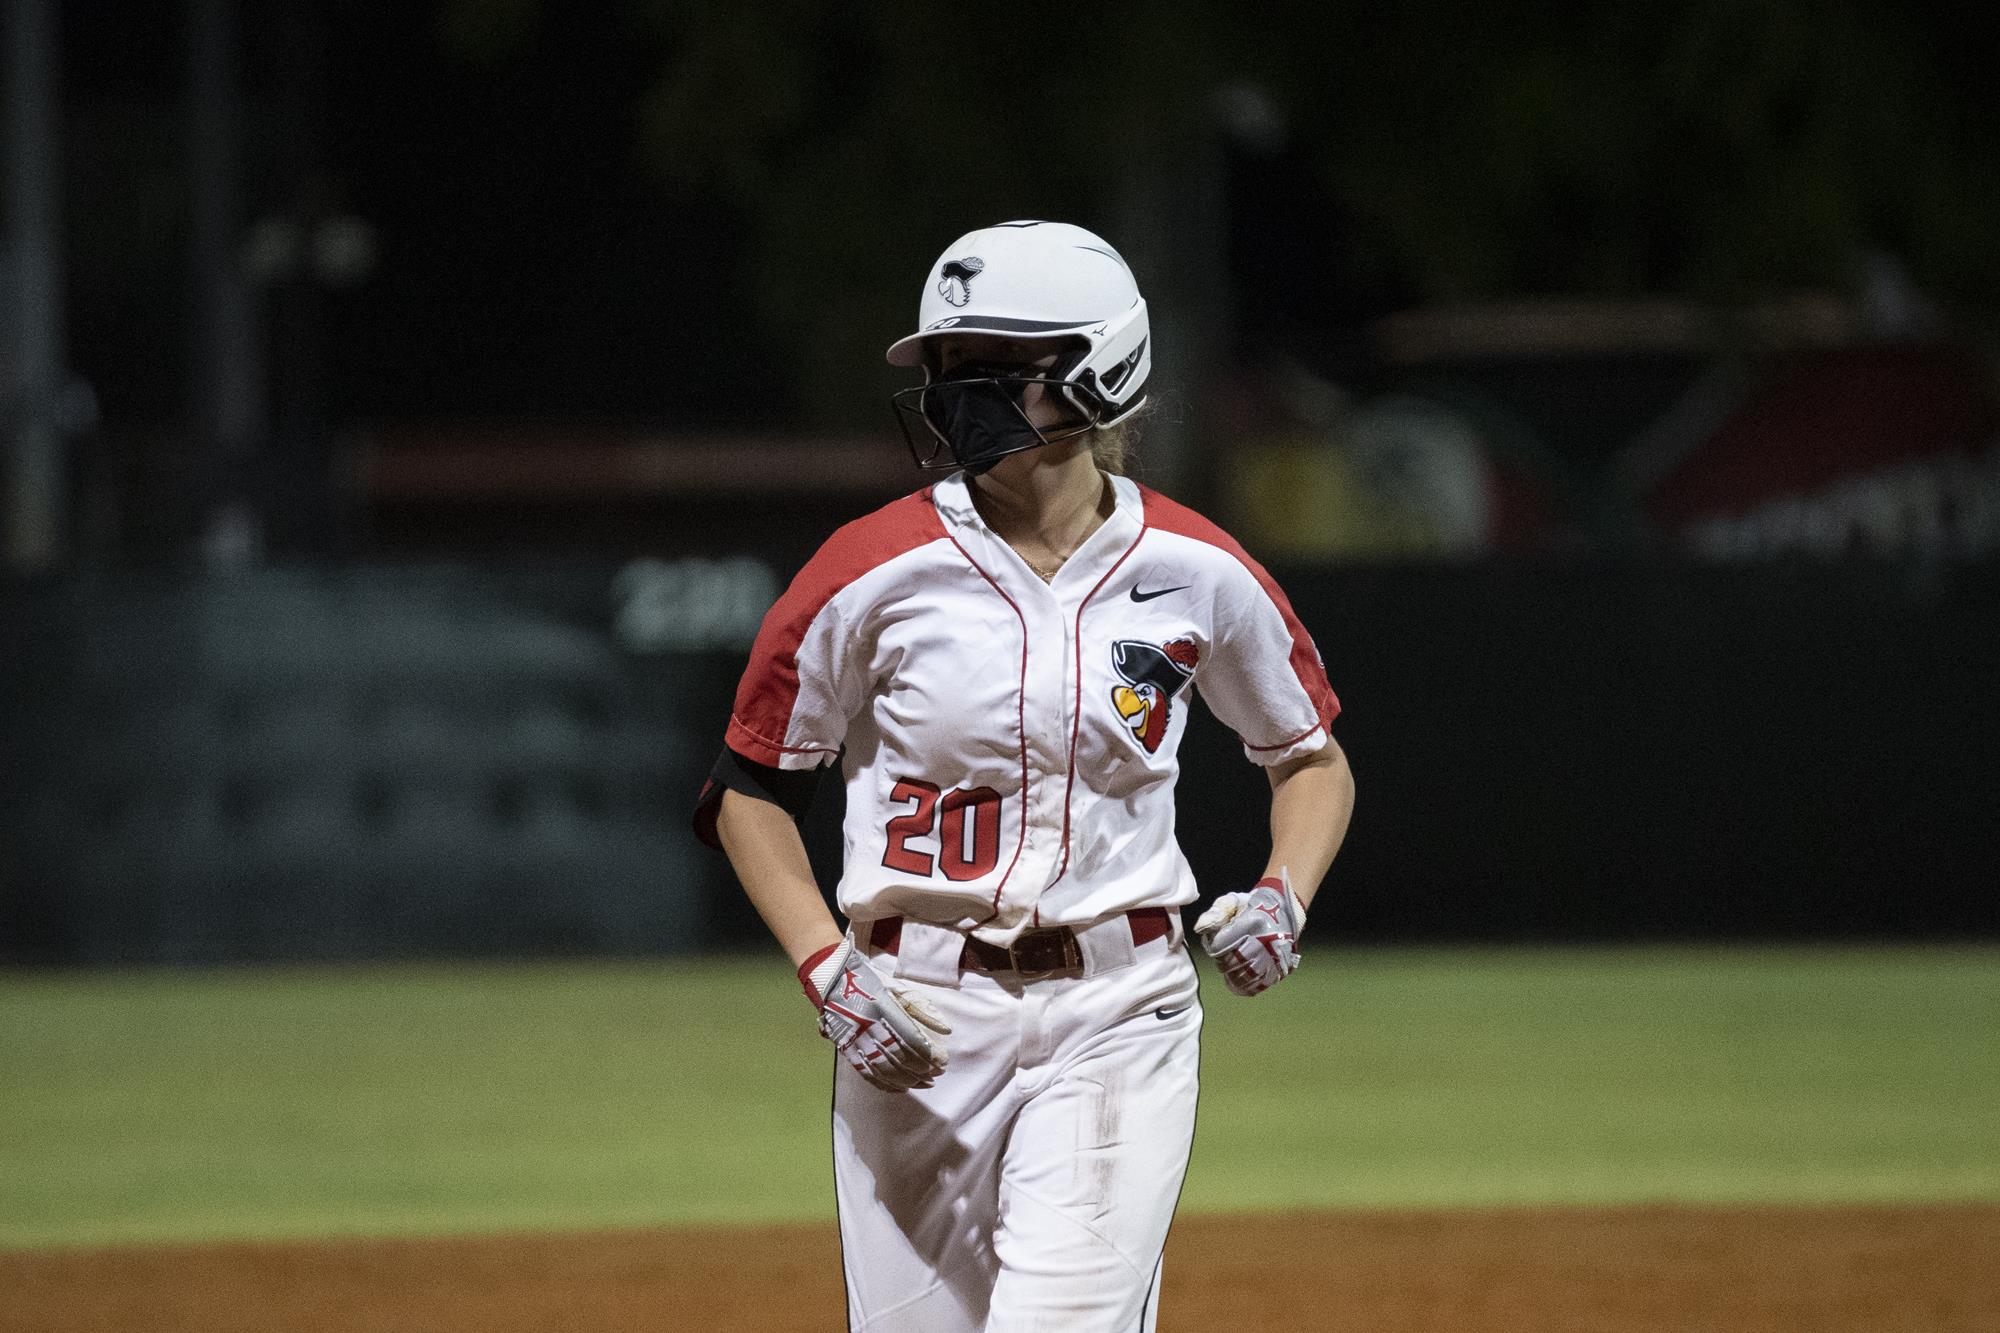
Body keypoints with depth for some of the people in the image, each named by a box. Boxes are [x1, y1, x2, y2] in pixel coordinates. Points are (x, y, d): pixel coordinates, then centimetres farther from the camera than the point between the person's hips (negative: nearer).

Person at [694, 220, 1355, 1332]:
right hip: (915, 1019, 1)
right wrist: (829, 975, -8)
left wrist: (1283, 898, -4)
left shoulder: (1196, 573, -1)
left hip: (1116, 1015, -1)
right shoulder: (876, 574, -5)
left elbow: (1312, 757, 16)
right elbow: (751, 788, 5)